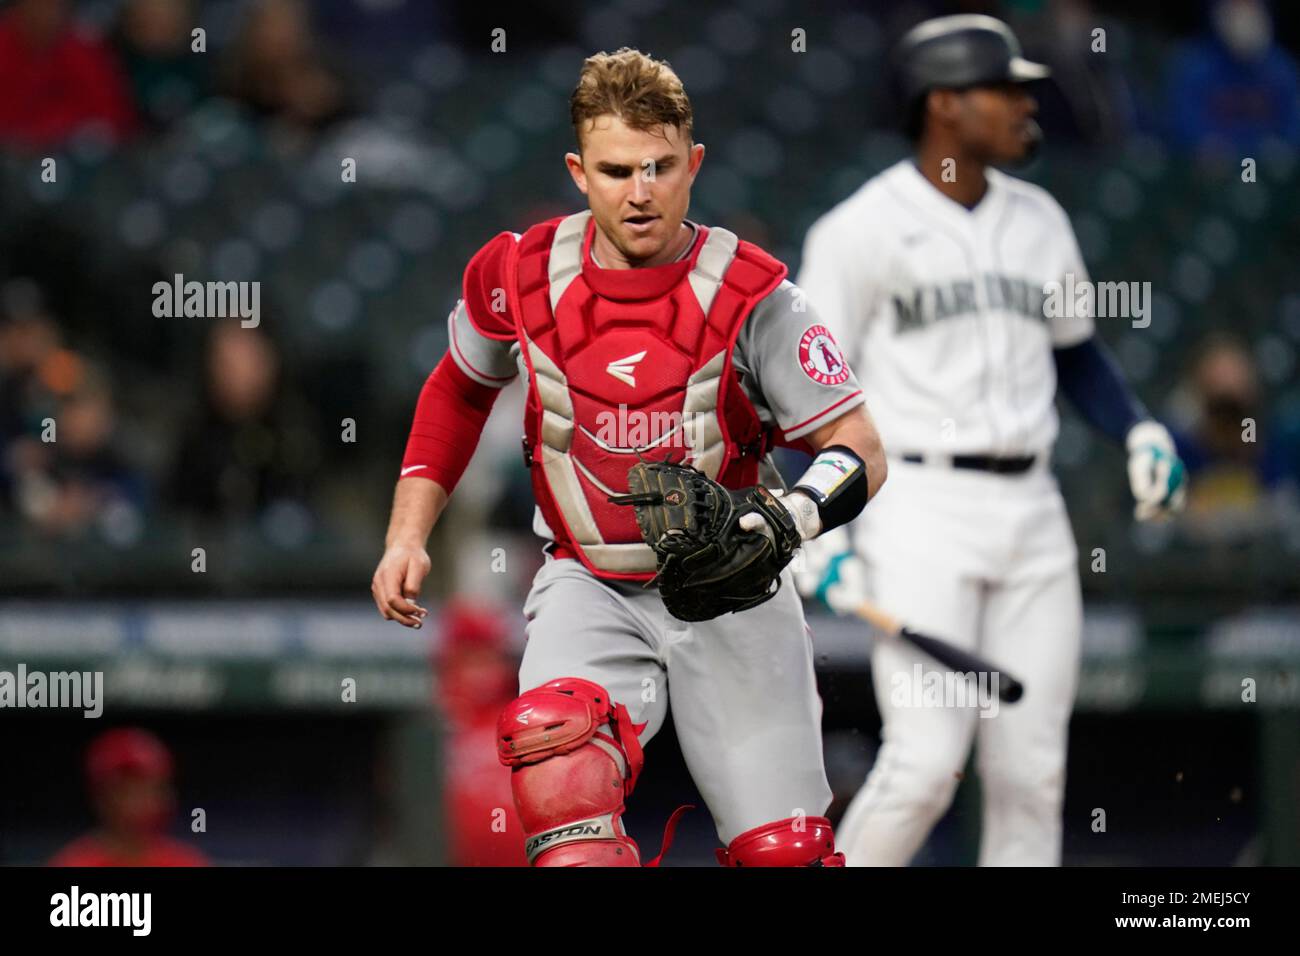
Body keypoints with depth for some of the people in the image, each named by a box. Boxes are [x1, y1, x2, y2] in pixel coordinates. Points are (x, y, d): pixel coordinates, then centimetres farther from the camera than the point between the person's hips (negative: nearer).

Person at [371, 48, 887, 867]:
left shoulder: (747, 297, -12)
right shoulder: (523, 275, -4)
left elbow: (862, 452, -11)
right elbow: (459, 392, 17)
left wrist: (786, 522, -31)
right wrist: (408, 537, 10)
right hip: (591, 586, 1)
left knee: (781, 852, -5)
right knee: (550, 739, -32)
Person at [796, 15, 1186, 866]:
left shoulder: (1040, 219, 13)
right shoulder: (861, 229, -5)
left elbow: (1076, 351, 25)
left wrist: (1140, 430, 7)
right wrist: (823, 530, -14)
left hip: (1032, 510, 6)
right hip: (920, 510, -6)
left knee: (1032, 773, 3)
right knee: (927, 761, -15)